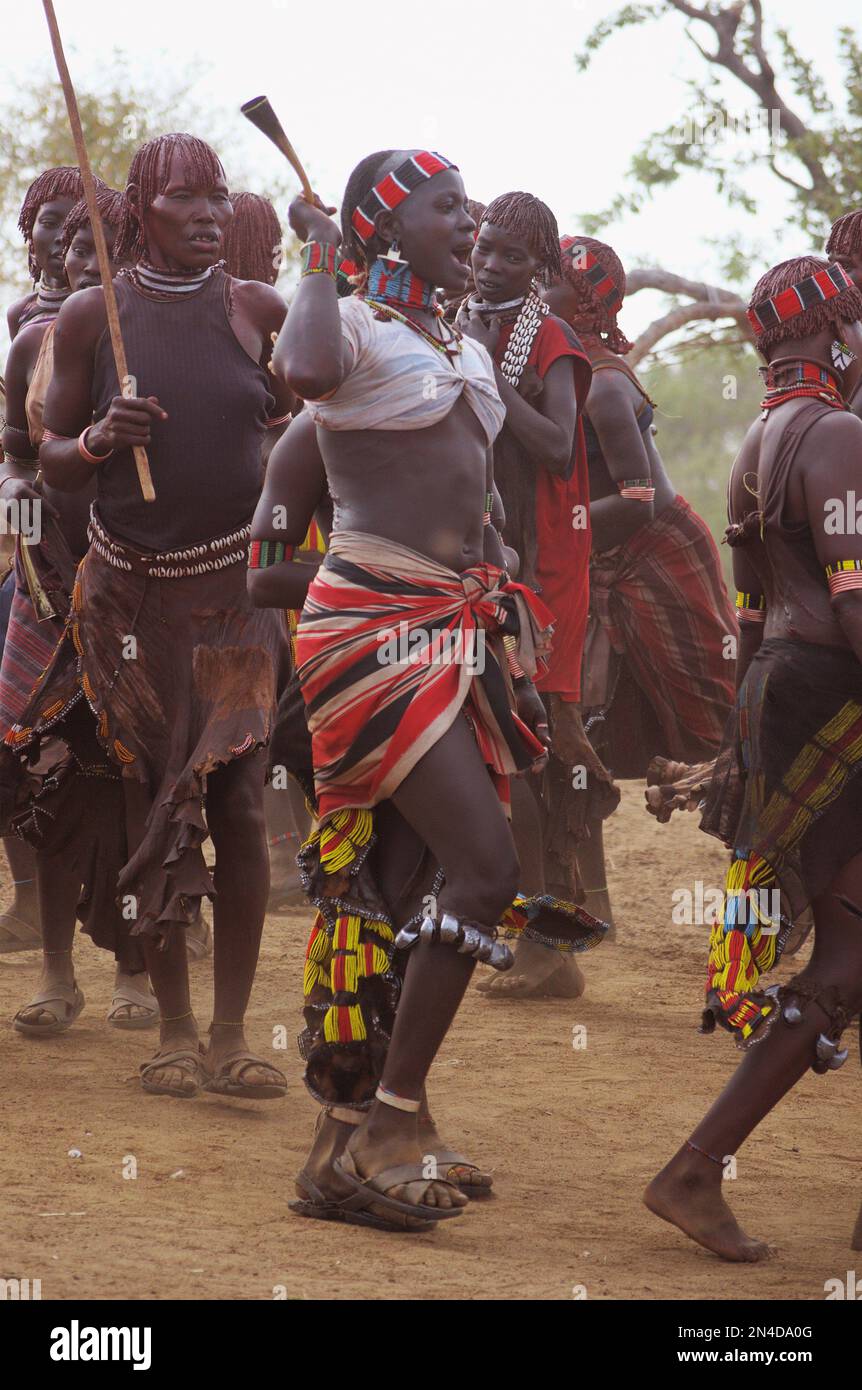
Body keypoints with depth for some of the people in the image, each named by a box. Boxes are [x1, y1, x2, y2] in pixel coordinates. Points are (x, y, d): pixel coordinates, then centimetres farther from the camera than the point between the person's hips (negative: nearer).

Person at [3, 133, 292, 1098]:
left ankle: (231, 1029, 3)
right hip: (133, 596, -1)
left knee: (239, 803, -4)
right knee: (153, 801, 4)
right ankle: (174, 1028, 13)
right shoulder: (91, 317, -1)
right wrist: (98, 440, -18)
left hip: (235, 588, 1)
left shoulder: (259, 311, 2)